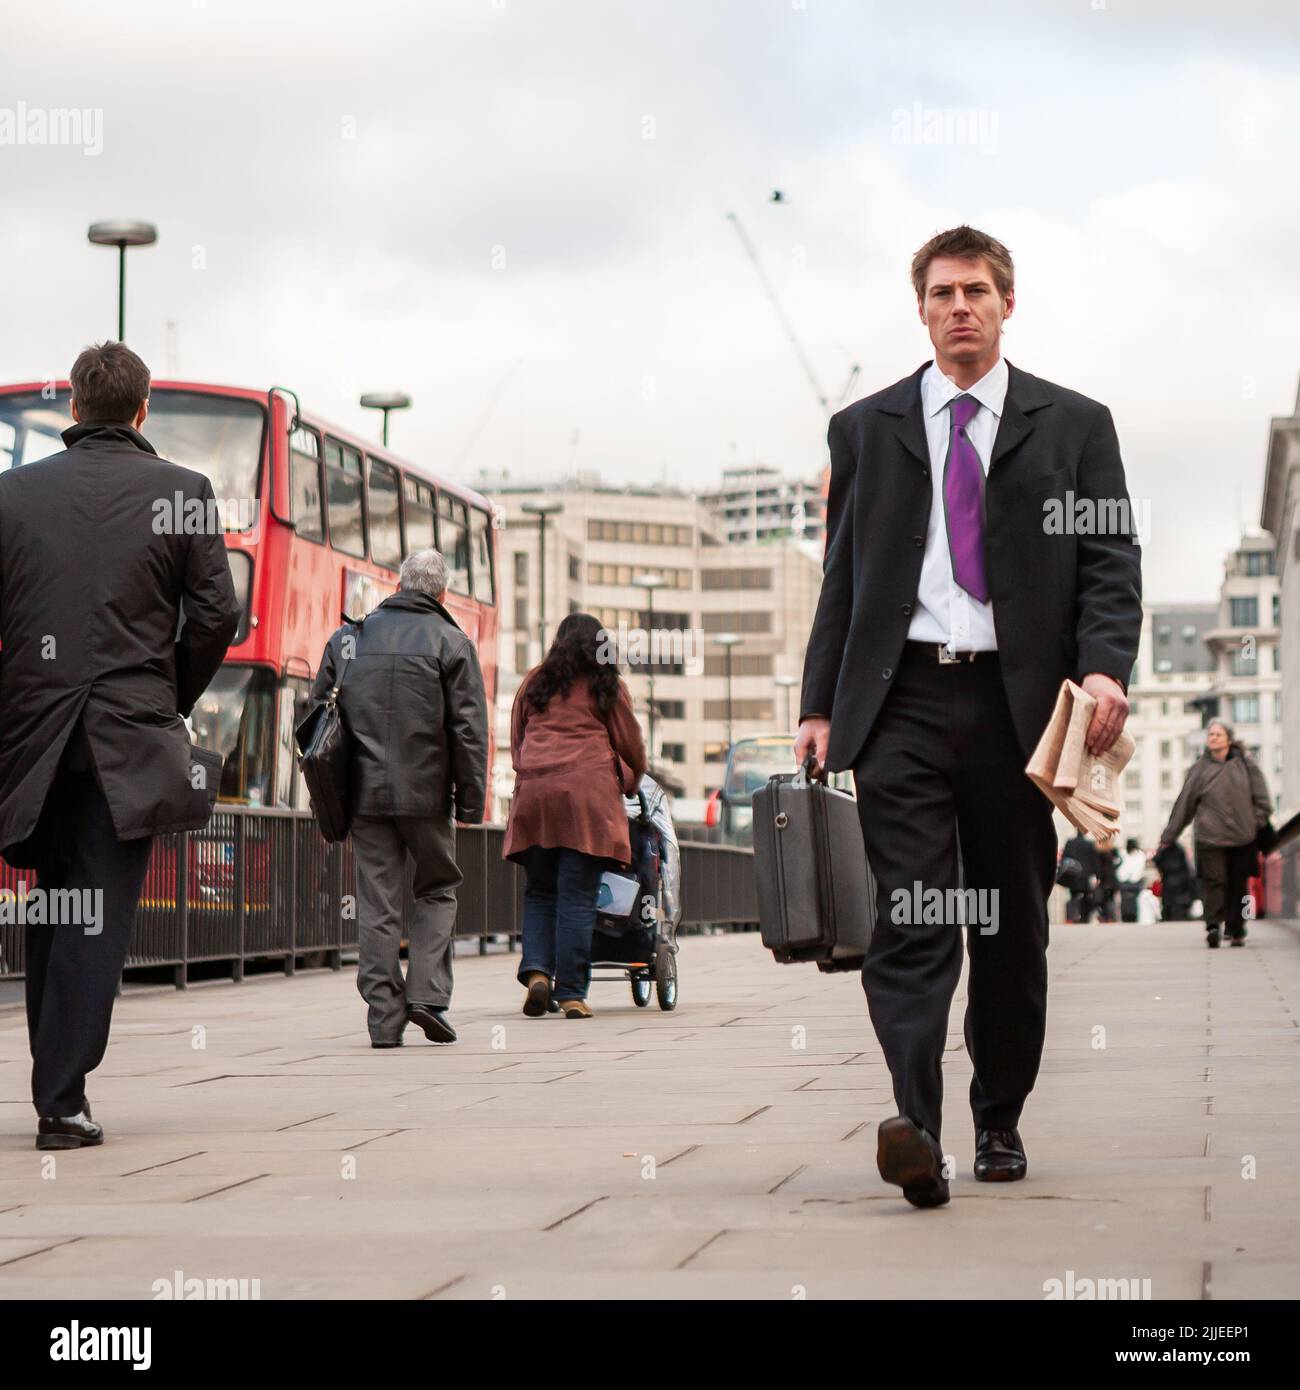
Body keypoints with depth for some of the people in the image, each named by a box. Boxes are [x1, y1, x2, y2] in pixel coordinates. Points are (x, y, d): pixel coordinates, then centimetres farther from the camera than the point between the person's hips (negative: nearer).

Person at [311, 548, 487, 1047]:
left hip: (365, 794, 3)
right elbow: (468, 729, -6)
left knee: (377, 903, 4)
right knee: (437, 891, 14)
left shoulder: (348, 638, 9)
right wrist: (471, 800, -1)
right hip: (426, 794, -2)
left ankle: (384, 1017, 2)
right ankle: (427, 994, 0)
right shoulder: (450, 643, -2)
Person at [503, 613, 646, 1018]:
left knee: (539, 891, 12)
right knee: (578, 896, -3)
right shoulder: (608, 686, 9)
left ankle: (536, 970, -7)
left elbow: (516, 739, 21)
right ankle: (571, 992, -4)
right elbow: (630, 744, 14)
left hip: (533, 791, 2)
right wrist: (631, 784, 32)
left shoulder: (535, 681, 16)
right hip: (587, 792, -2)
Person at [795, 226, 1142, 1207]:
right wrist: (821, 706, 5)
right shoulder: (866, 429, 14)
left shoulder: (1074, 425, 10)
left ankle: (1001, 1123, 21)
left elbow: (1111, 563, 3)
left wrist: (1104, 668, -14)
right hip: (901, 697, 0)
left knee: (1013, 926, 8)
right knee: (910, 922, -13)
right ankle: (918, 1129, -22)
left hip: (1018, 701, 0)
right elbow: (843, 576, 13)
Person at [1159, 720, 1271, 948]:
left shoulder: (1246, 764, 8)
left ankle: (1236, 929, 13)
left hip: (1242, 835, 1)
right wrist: (1168, 836, 10)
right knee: (1214, 880, -15)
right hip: (1210, 835, -1)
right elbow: (1184, 804, 10)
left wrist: (1257, 822, -1)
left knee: (1238, 885, 5)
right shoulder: (1199, 769, 7)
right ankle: (1213, 925, -26)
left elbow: (1262, 800, 11)